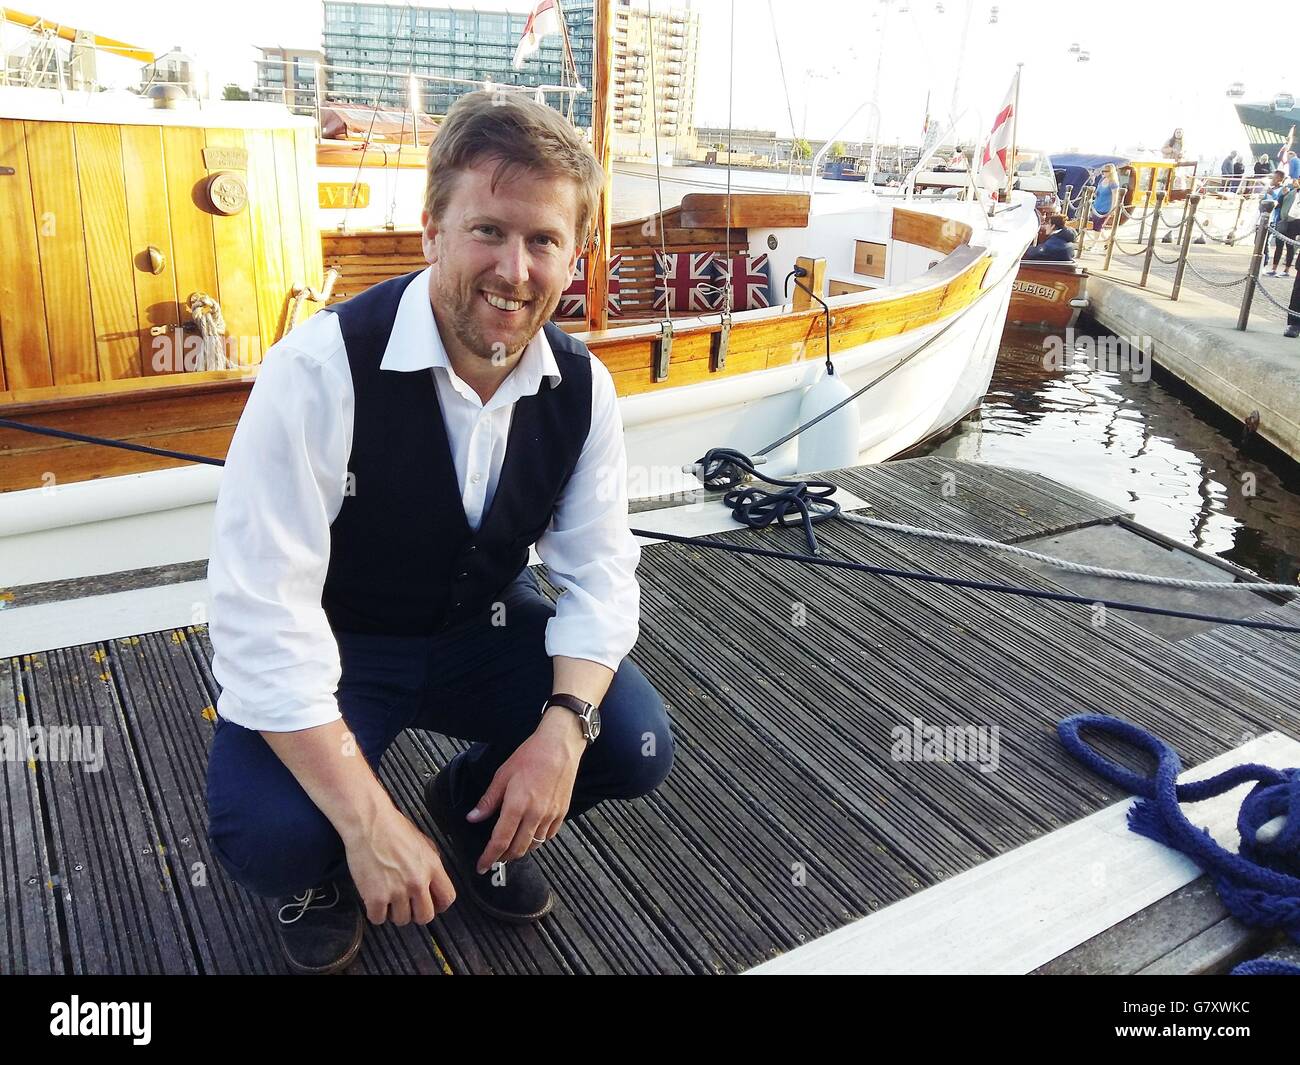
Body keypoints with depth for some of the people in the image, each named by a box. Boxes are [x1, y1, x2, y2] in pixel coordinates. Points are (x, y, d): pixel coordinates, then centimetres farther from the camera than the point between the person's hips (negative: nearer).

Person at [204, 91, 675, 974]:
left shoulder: (581, 386, -12)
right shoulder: (322, 369, -27)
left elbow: (599, 571, -8)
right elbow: (263, 618, -29)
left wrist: (564, 727, -26)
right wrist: (369, 821, -31)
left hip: (483, 630, 4)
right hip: (330, 646, -3)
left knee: (636, 747, -14)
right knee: (270, 832, -29)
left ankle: (476, 805, 19)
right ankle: (317, 871, 12)